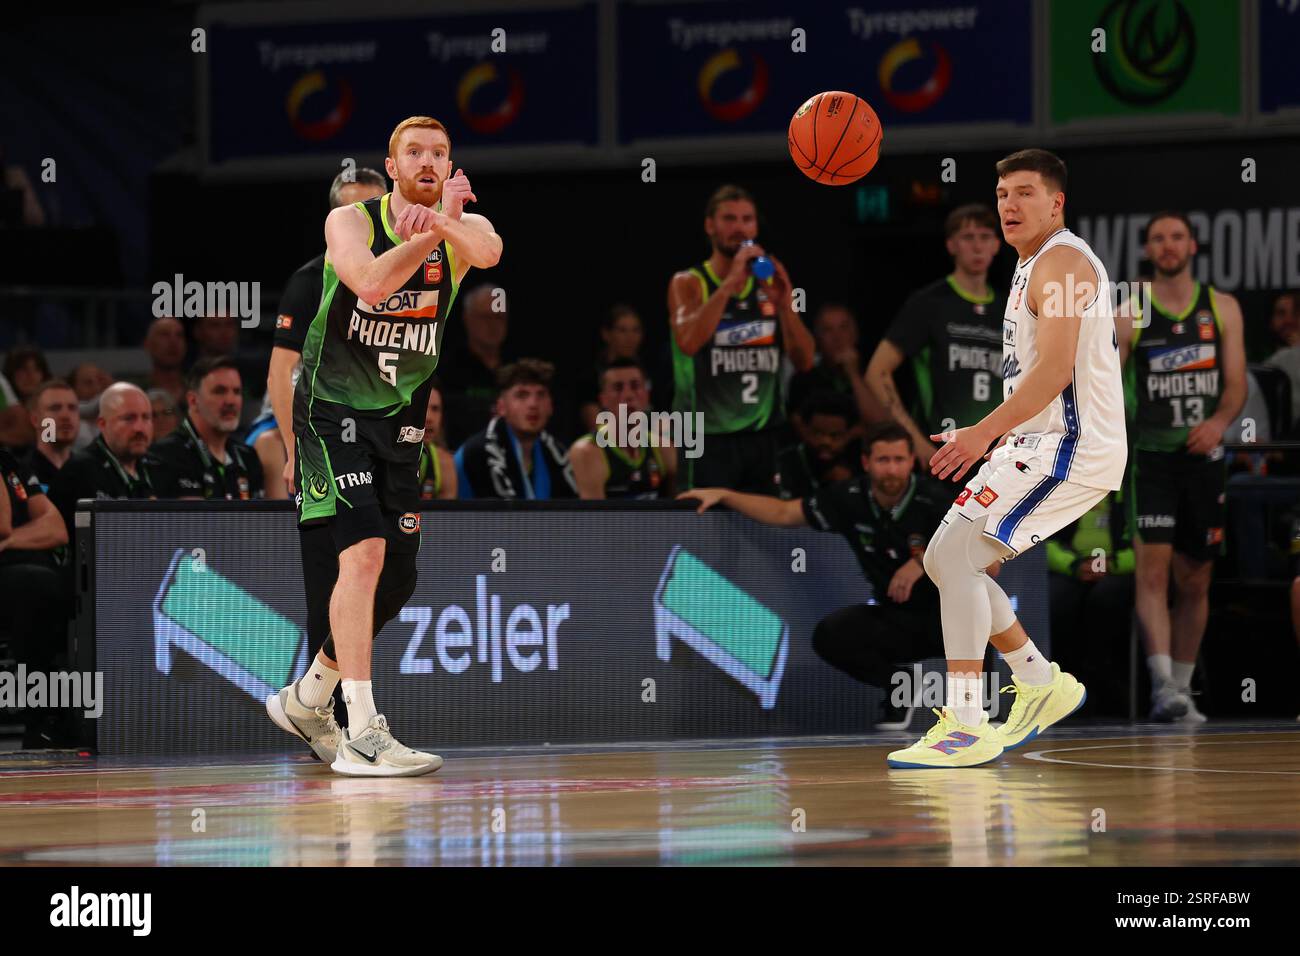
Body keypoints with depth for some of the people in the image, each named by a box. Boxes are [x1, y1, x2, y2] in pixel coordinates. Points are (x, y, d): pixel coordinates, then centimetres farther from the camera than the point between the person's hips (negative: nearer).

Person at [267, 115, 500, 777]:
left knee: (395, 581, 8)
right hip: (332, 408, -5)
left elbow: (489, 251, -28)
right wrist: (431, 230, -26)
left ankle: (306, 698, 32)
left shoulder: (463, 230, -1)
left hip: (400, 421, 5)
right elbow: (371, 283, -29)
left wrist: (445, 223, -48)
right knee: (364, 551, -23)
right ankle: (362, 735, -26)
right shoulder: (350, 222, -8)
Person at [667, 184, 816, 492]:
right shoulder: (688, 283, -1)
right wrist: (730, 283, -22)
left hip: (764, 432, 4)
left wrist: (784, 304, -10)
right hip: (709, 435, -4)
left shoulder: (768, 284, 10)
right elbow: (688, 342, -22)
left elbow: (804, 362, 5)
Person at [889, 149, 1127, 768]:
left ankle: (966, 727, -22)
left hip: (1070, 446, -11)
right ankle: (1042, 685, 23)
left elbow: (1056, 369, -24)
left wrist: (986, 431, -31)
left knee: (956, 556, -20)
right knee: (944, 561, 13)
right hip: (1039, 443, 11)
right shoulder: (1034, 266, 20)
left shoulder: (1061, 261, -12)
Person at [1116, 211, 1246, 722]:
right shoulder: (1130, 317, 1)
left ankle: (1182, 688, 20)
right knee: (1153, 569, -17)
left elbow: (1236, 382, 5)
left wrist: (1219, 422, -15)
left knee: (1196, 581, 9)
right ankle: (1162, 685, -23)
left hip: (1203, 455, 3)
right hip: (1150, 455, -3)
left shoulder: (1222, 309, 8)